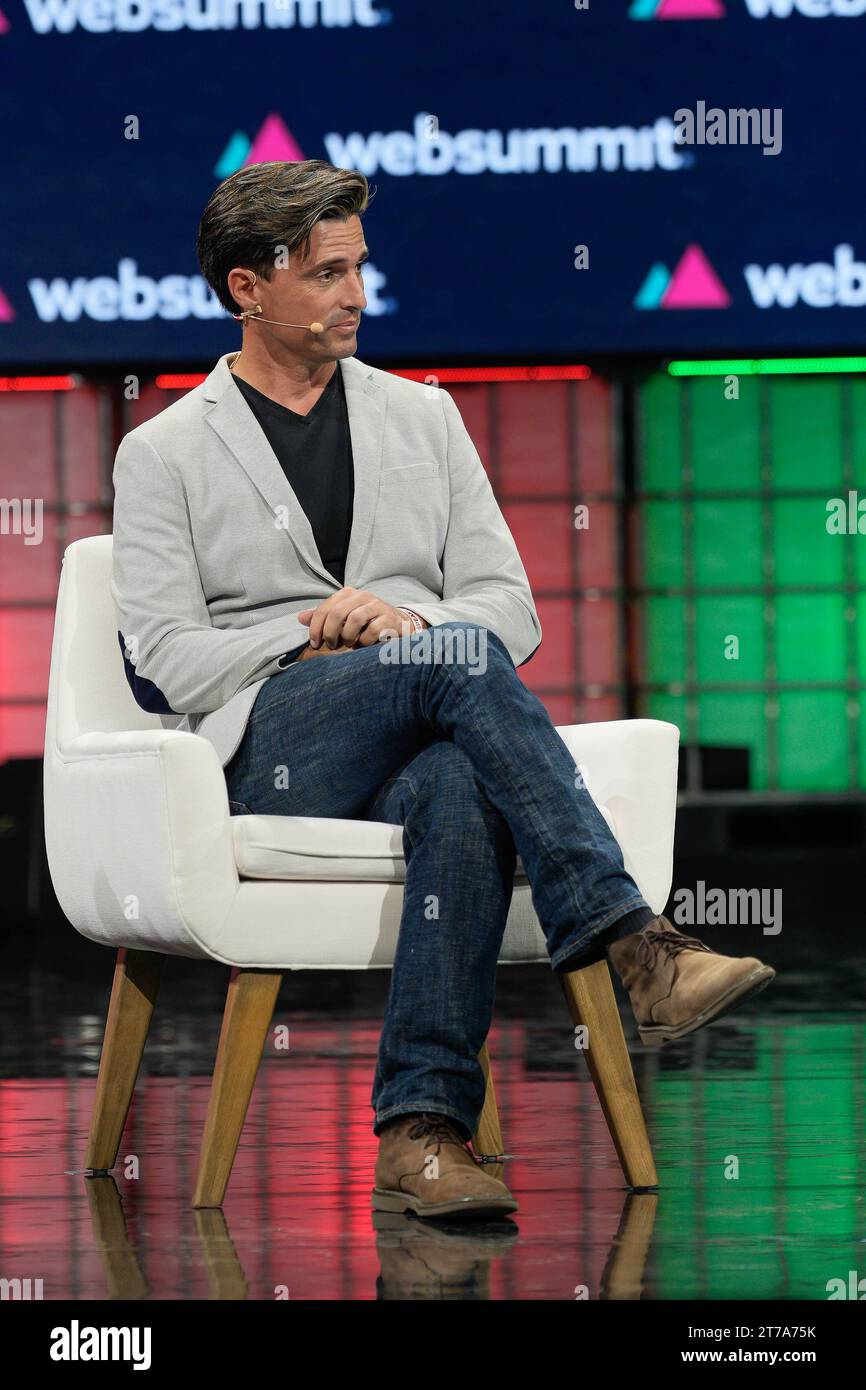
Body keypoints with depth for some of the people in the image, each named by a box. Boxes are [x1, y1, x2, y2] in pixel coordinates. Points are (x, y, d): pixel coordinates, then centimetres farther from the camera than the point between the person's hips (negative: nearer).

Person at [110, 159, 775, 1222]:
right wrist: (313, 637, -11)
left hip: (422, 748, 3)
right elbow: (163, 658, 2)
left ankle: (423, 1132, -45)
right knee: (461, 655, -34)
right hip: (269, 752, -2)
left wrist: (402, 618, -7)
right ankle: (633, 949, -42)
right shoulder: (163, 455, 13)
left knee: (461, 795, -38)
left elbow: (512, 607, 14)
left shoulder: (423, 416, 23)